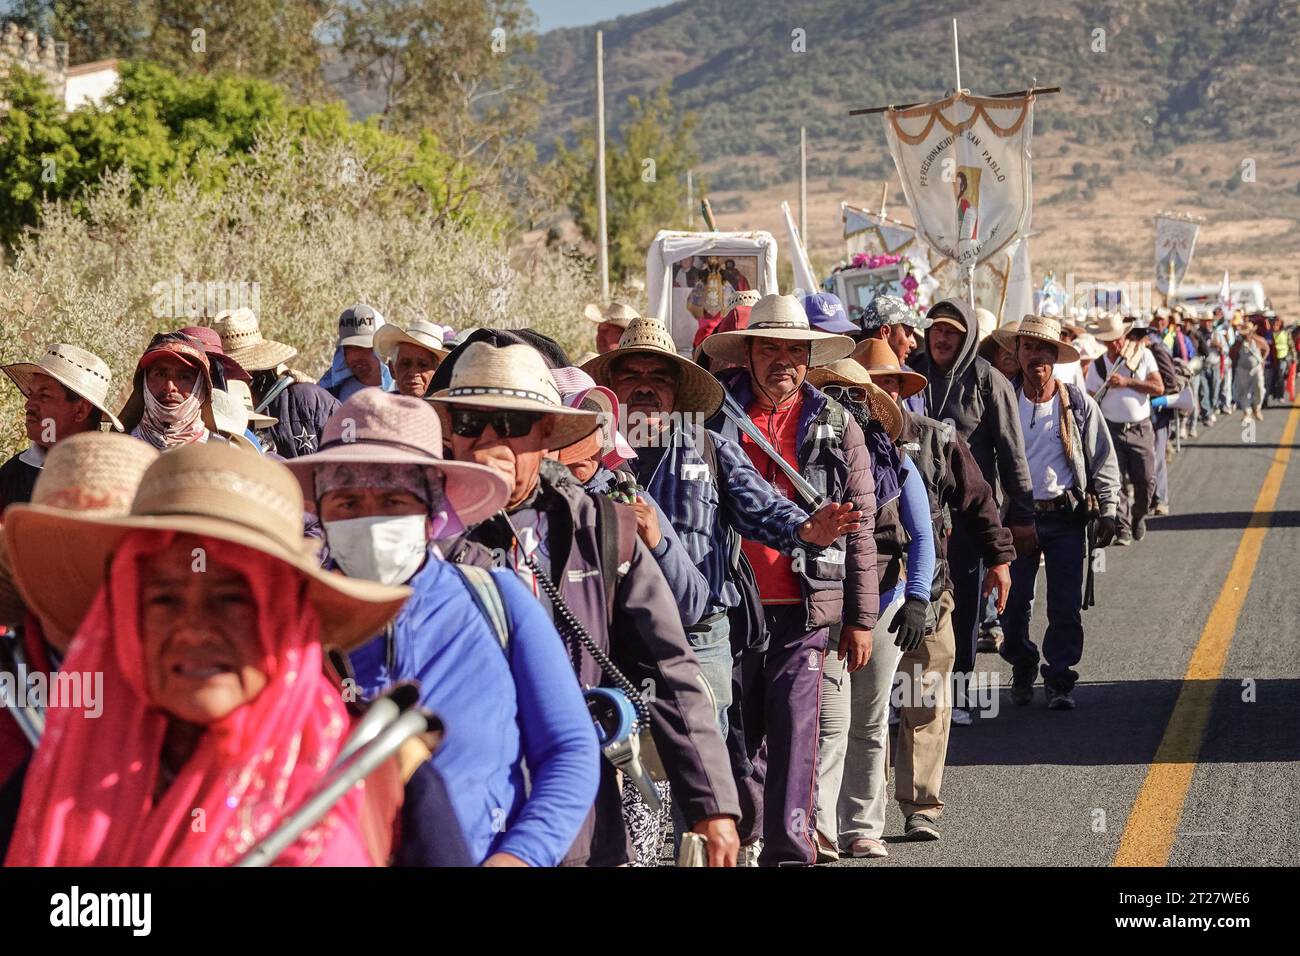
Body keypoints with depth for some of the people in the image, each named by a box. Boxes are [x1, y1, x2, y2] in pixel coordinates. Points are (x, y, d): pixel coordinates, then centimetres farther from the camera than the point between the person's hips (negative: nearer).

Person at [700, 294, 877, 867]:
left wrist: (860, 618, 3)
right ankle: (743, 841, 19)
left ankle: (789, 850, -2)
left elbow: (860, 529, 7)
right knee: (738, 734, 7)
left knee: (794, 735, -7)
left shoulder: (836, 428, 6)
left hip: (804, 610, -1)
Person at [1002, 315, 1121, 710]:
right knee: (1014, 601, 2)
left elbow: (1103, 460, 8)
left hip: (1066, 517, 0)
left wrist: (1108, 510, 0)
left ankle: (1059, 680, 5)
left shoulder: (1079, 404, 4)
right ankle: (1022, 669, 23)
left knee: (1065, 605, -3)